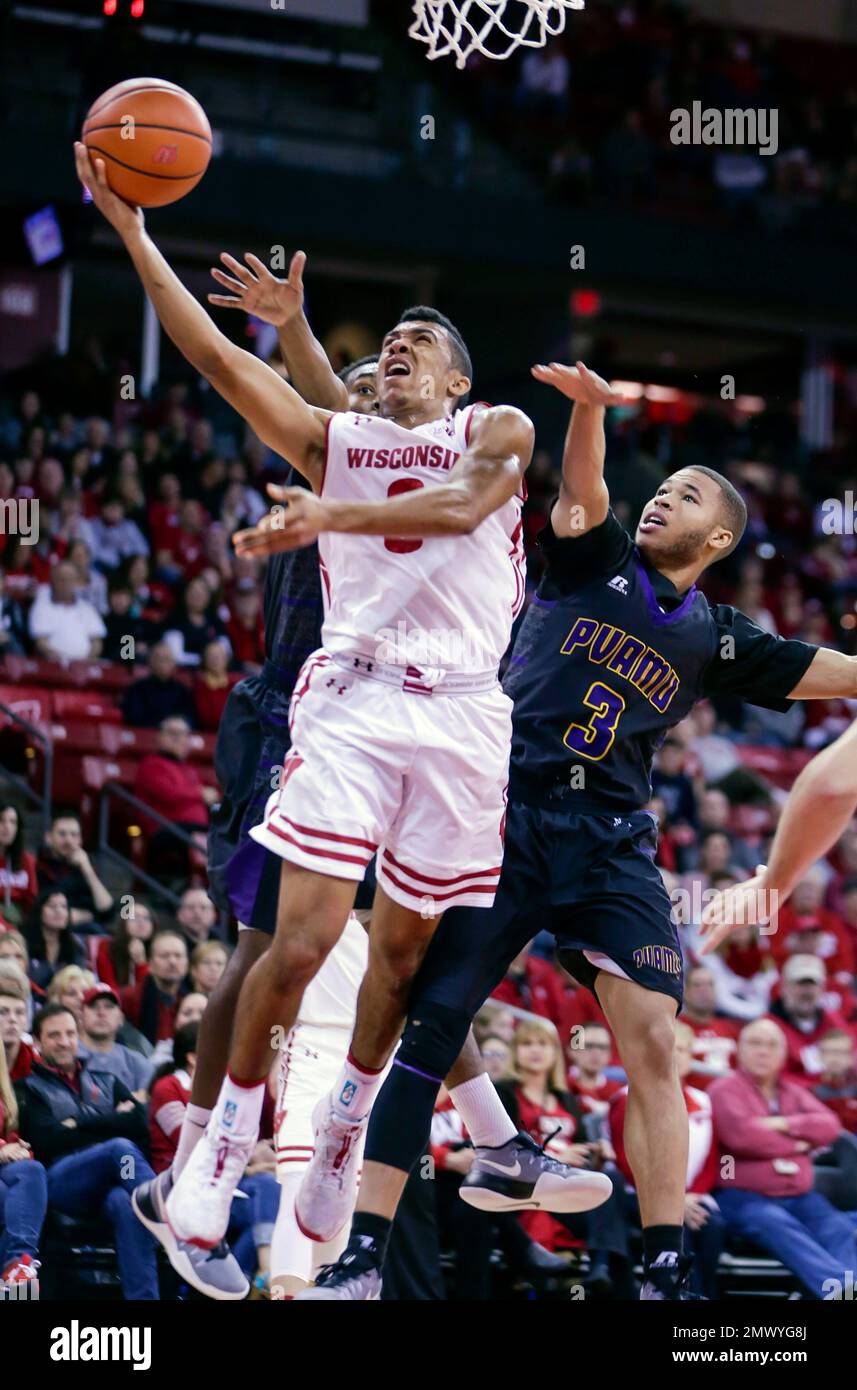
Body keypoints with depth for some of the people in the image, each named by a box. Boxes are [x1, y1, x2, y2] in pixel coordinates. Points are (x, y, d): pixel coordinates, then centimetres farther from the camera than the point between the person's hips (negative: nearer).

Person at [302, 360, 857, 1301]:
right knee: (427, 1030, -6)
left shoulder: (716, 639, 15)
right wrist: (588, 406, -30)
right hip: (505, 822, -2)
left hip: (610, 844, 2)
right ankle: (360, 1265, -3)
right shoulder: (594, 556, 10)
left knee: (652, 1044, -12)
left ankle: (665, 1280, -8)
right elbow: (582, 489, -10)